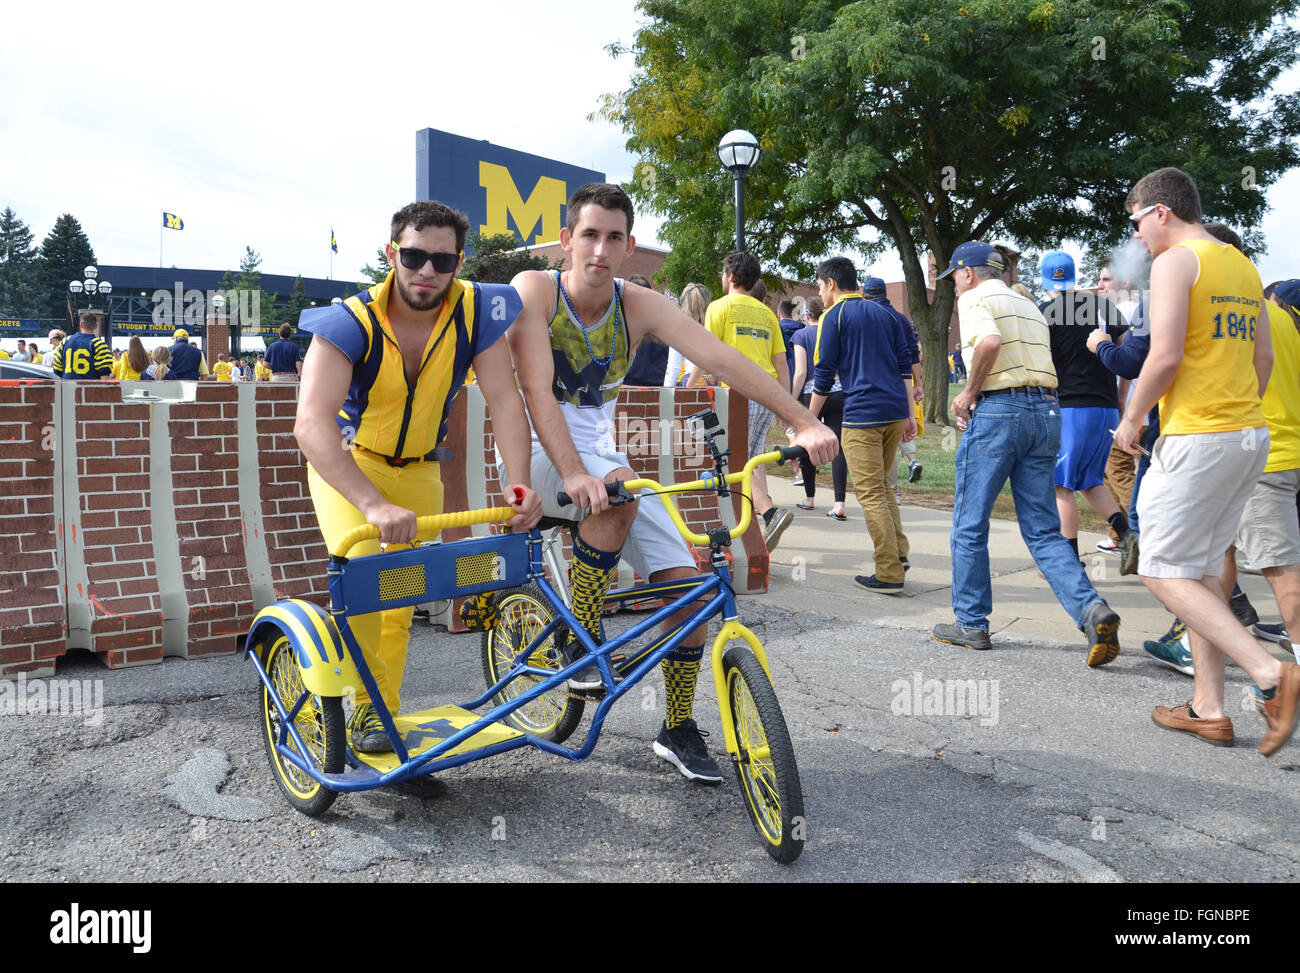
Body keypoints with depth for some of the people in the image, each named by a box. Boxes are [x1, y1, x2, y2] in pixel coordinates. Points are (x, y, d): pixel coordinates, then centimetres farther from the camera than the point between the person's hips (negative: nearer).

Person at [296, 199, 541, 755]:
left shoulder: (475, 311, -21)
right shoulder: (352, 322, -29)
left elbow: (503, 399, -22)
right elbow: (311, 423, -40)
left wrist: (518, 483, -37)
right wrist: (375, 506, -53)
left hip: (417, 470, 3)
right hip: (346, 463, -3)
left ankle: (385, 710, 27)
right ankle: (369, 705, -7)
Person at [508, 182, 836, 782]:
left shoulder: (639, 306, -5)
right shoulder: (535, 289, -13)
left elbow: (721, 359, -17)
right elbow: (537, 390, -25)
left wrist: (803, 423, -27)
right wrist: (574, 475, -39)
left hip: (602, 456, 4)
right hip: (544, 453, -4)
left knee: (687, 583, -7)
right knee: (619, 489, -36)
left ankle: (678, 731, 11)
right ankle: (581, 646, -17)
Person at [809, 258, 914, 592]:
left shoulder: (833, 317, -1)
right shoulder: (884, 314, 18)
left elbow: (823, 376, -3)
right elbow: (905, 366, 14)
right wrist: (909, 415, 16)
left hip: (862, 415, -7)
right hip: (896, 412, 7)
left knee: (871, 493, -2)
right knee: (881, 485, 21)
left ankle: (889, 574, -2)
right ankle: (899, 552, 13)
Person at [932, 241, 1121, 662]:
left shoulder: (974, 298, -1)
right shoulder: (1027, 304, 24)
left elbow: (990, 341, -22)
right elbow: (1037, 364, 19)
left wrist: (969, 394, -9)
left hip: (998, 412, -7)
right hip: (1046, 411, 7)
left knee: (970, 526, 6)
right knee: (1043, 531, 8)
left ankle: (972, 624, 14)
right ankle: (1092, 610, -11)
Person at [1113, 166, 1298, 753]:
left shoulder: (1176, 261, -9)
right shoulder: (1243, 266, 17)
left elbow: (1165, 356, -18)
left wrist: (1131, 419, -5)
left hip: (1197, 437, -9)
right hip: (1250, 436, 9)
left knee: (1163, 570, -2)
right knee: (1201, 569, 13)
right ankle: (1209, 709, 15)